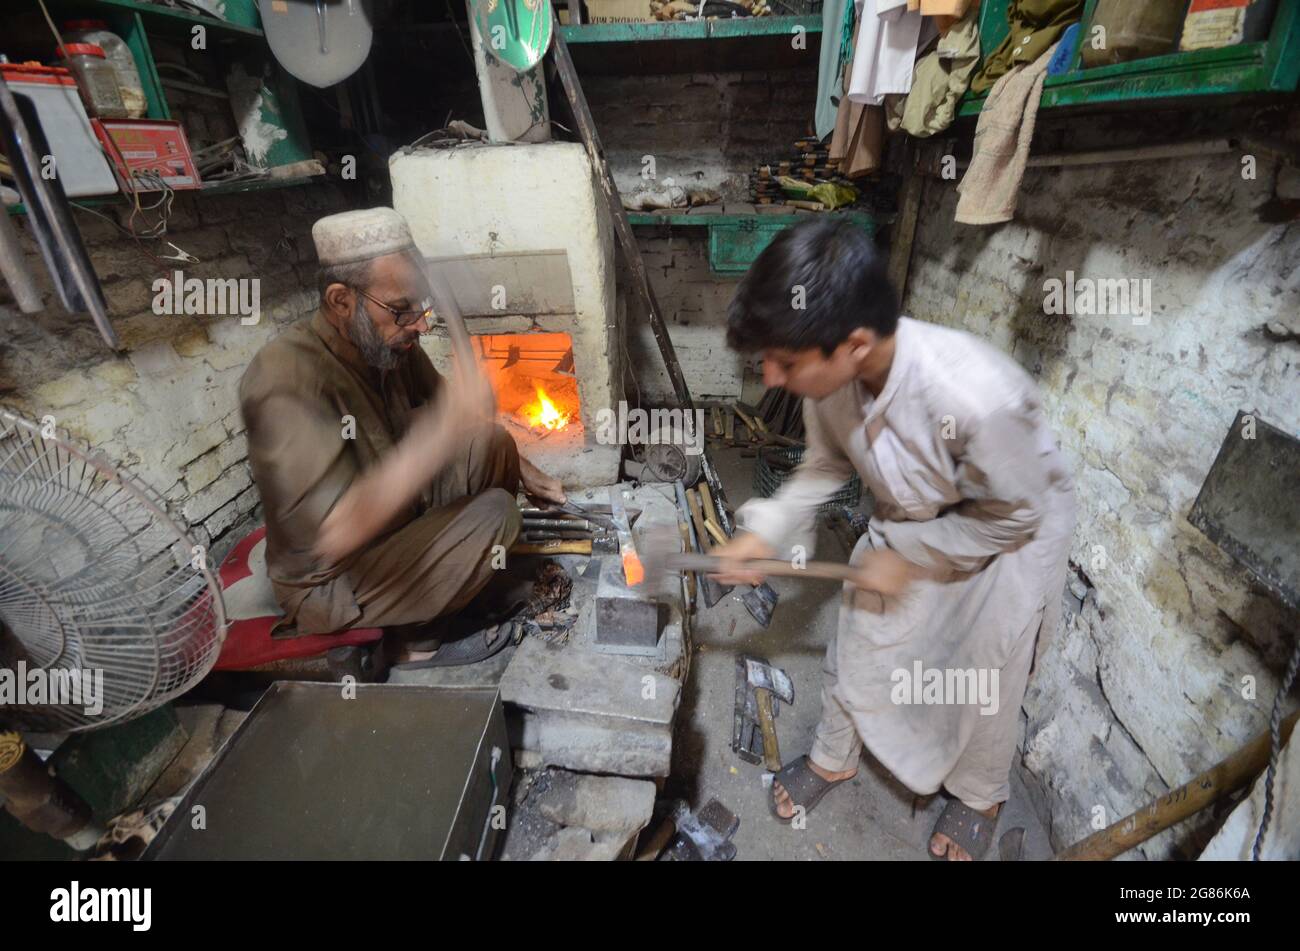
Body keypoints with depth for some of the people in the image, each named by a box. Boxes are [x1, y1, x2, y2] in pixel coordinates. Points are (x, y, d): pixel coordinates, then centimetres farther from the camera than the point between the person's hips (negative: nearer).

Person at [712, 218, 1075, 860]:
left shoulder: (976, 396, -43)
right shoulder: (830, 373, -26)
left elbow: (1014, 516, -24)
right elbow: (826, 465, -6)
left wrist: (907, 555, -19)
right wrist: (764, 533, -15)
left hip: (1011, 535, -4)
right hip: (912, 524, 5)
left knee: (985, 677, 12)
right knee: (860, 643, 12)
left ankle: (979, 794, 45)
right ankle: (833, 758, 41)